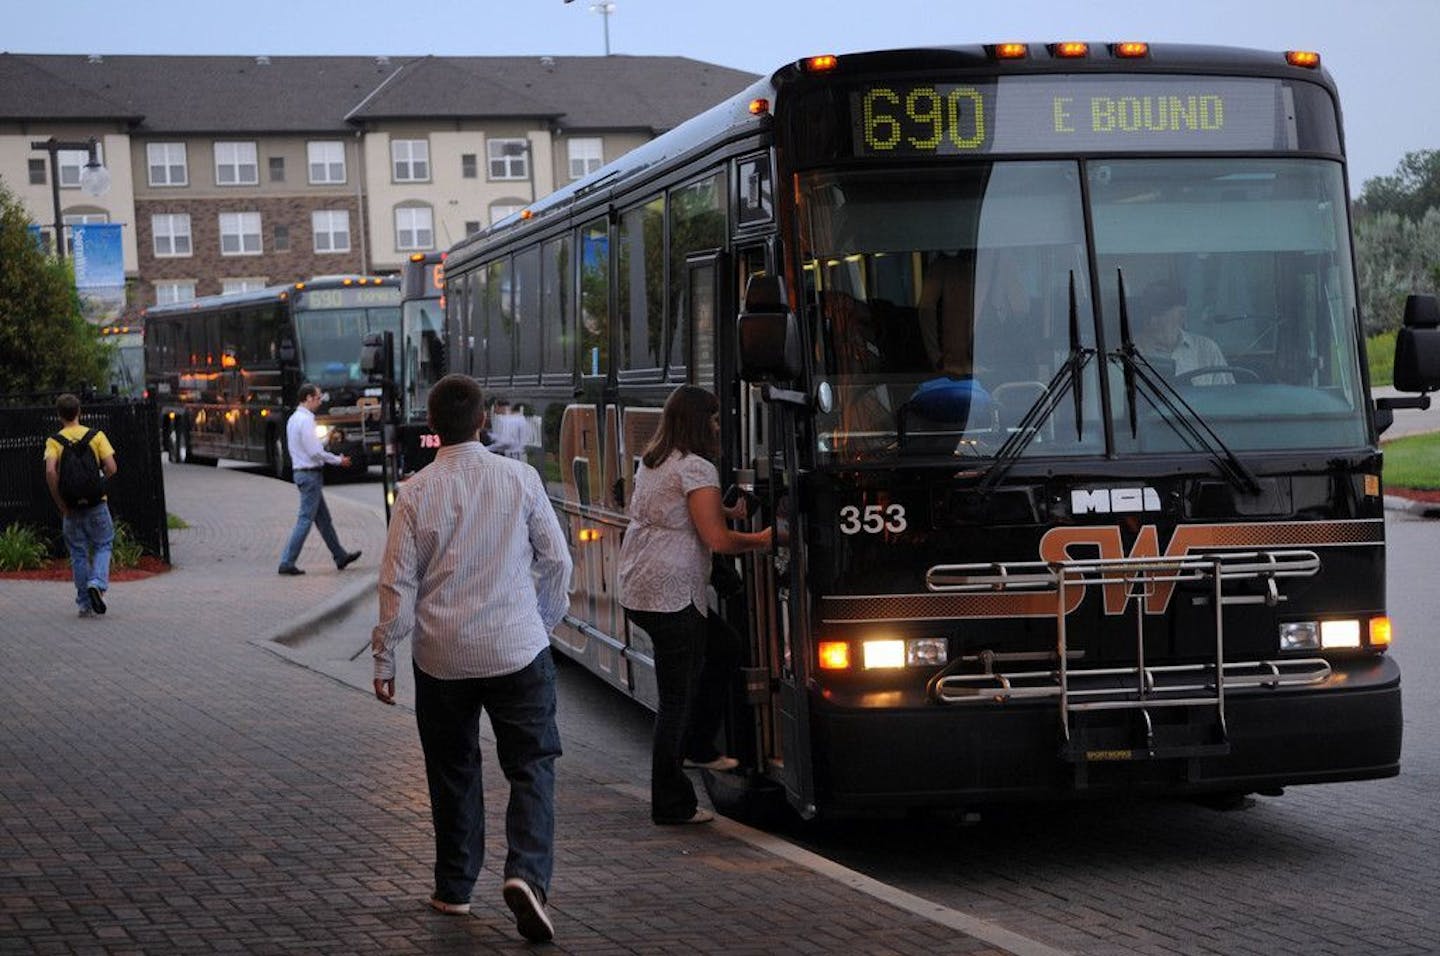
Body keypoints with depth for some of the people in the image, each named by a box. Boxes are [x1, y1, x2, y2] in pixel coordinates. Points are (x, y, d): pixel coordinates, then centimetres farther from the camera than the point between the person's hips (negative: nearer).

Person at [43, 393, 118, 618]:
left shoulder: (54, 441, -3)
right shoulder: (96, 436, -2)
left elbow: (50, 471, -17)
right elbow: (111, 468, -10)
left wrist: (60, 503, -9)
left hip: (71, 506, 1)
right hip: (97, 503, -1)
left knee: (78, 554, 10)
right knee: (103, 545, 14)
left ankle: (85, 604, 11)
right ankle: (97, 583, -12)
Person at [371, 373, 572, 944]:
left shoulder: (417, 492, -7)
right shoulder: (520, 479, -5)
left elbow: (398, 583, -5)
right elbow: (556, 559, 1)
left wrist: (384, 659, 4)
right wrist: (546, 621, 17)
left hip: (441, 655, 1)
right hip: (518, 649, -1)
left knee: (453, 770, 15)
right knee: (532, 766, 4)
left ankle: (454, 889, 24)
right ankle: (527, 873, -17)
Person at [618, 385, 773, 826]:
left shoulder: (650, 462, 15)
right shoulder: (696, 468, -12)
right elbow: (717, 540, -14)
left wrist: (729, 512, 15)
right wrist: (760, 540, 0)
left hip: (637, 588, 10)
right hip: (672, 594, -10)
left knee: (721, 646, 24)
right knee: (677, 696, -3)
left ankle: (697, 747, 27)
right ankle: (670, 803, 1)